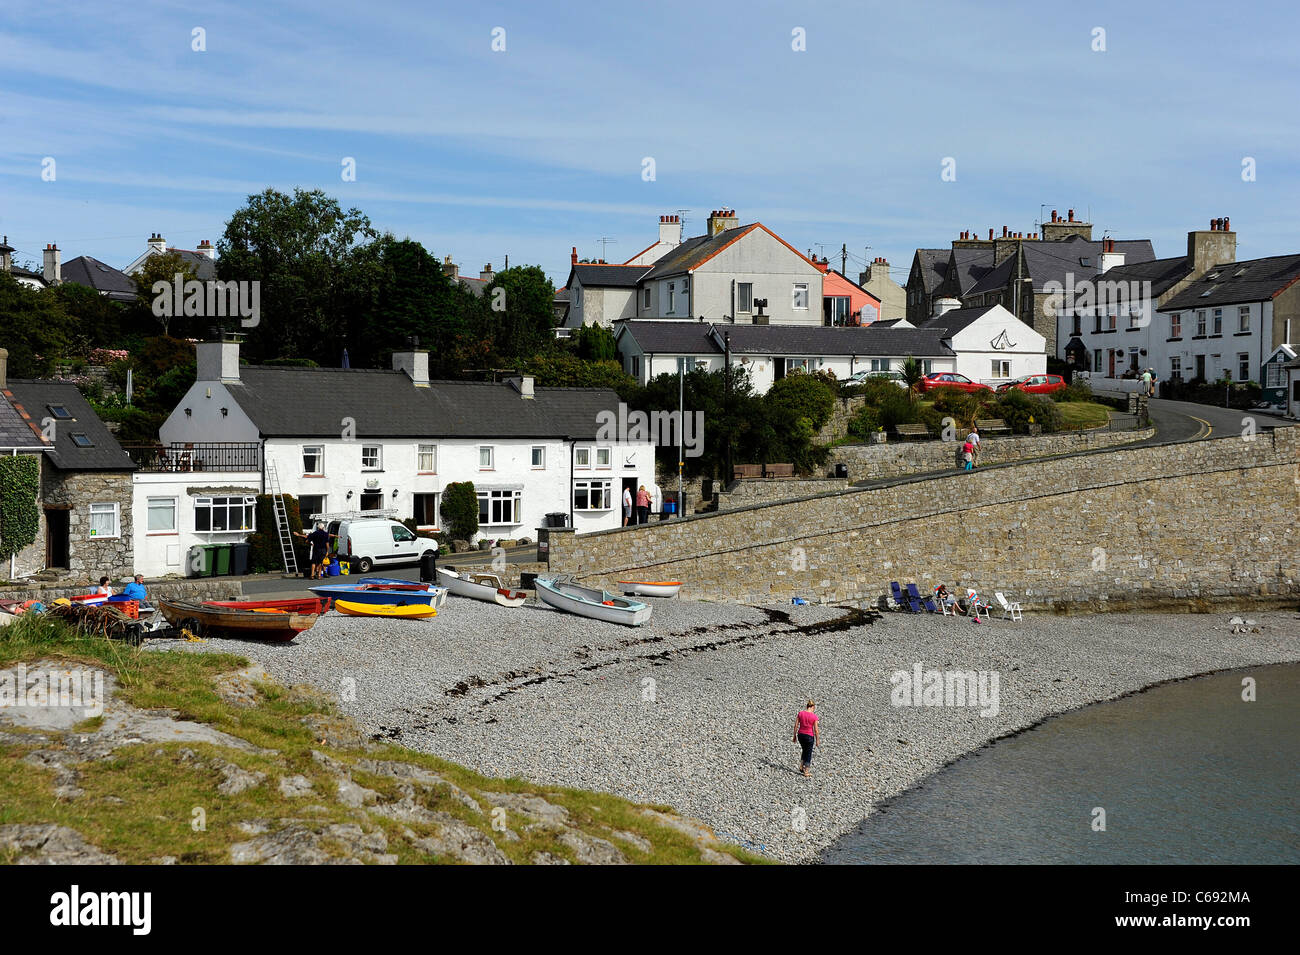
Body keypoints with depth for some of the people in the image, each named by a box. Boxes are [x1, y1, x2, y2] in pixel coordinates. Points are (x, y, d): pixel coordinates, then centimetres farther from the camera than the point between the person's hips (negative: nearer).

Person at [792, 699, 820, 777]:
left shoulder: (800, 713, -4)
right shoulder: (814, 716, -13)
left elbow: (796, 726, -2)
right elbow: (815, 730, -10)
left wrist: (795, 736, 9)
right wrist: (817, 740, 1)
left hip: (800, 735, 4)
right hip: (809, 736, -4)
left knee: (804, 750, 28)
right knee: (809, 753, 12)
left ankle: (801, 767, 22)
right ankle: (806, 772, 16)